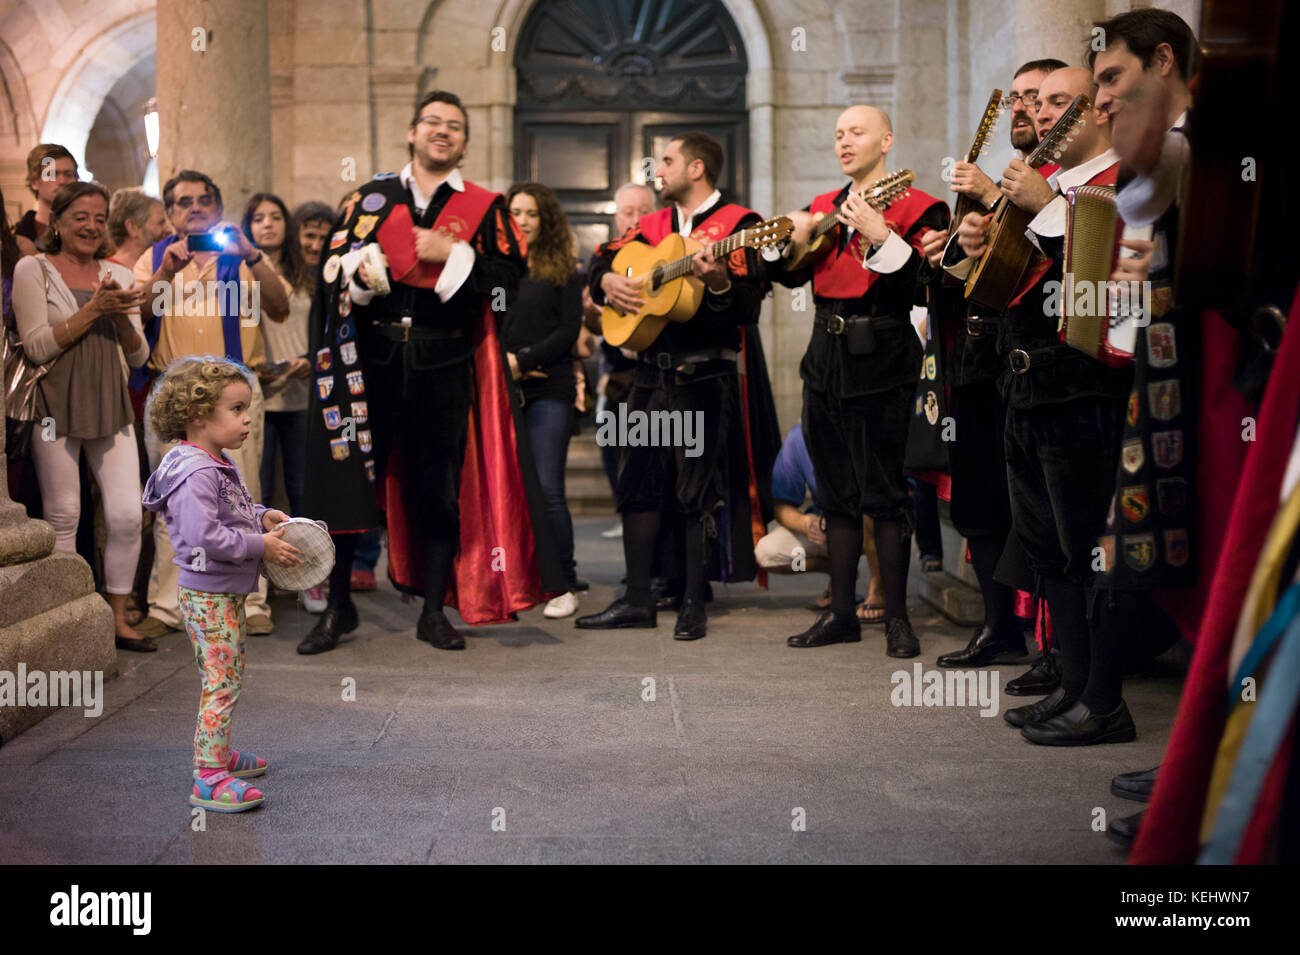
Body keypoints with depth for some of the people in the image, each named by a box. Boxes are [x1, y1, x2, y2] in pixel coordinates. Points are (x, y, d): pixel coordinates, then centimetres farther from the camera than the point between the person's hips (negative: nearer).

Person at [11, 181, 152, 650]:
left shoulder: (119, 275, 13)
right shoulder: (32, 269, 0)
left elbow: (139, 356, 12)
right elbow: (36, 346, -9)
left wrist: (123, 317, -8)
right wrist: (94, 309, -13)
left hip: (110, 408, 4)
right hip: (56, 407, -3)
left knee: (127, 515, -3)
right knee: (63, 518, 2)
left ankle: (118, 620, 11)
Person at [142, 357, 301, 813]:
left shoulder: (220, 464, 10)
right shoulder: (195, 472, -23)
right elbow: (204, 535, -30)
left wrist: (263, 516, 7)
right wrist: (261, 545, -23)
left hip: (227, 592, 10)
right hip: (207, 594, -10)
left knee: (229, 676, 20)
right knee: (221, 681, -8)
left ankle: (219, 753, 34)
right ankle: (209, 778, -3)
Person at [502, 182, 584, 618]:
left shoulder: (563, 272, 5)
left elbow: (569, 330, -2)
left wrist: (520, 360, -10)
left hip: (549, 391, -3)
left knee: (547, 488, -8)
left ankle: (565, 585, 0)